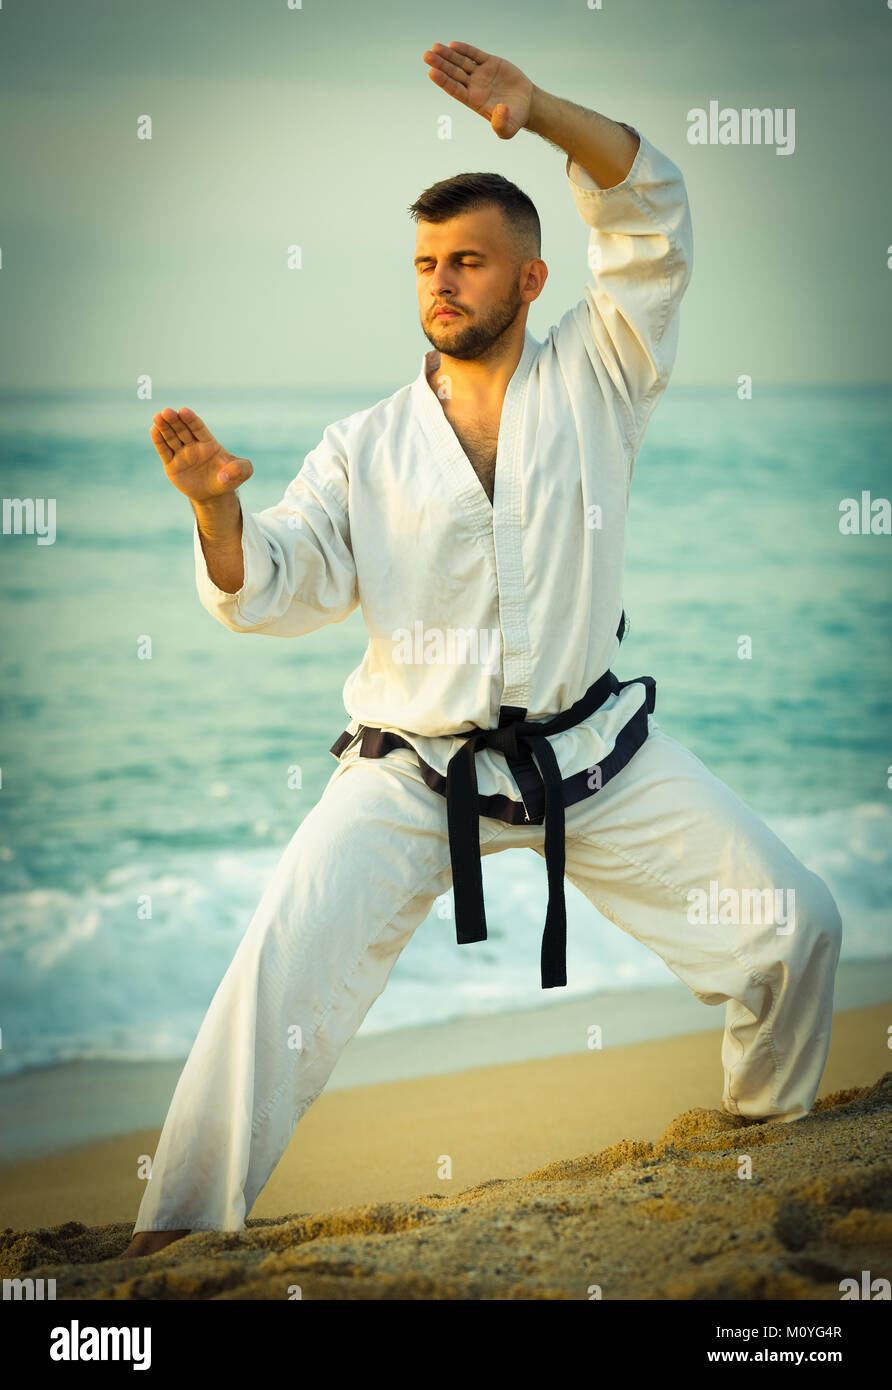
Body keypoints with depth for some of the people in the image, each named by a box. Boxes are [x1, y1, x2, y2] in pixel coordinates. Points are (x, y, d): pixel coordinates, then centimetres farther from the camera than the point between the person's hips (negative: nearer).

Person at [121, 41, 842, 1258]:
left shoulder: (592, 383, 1)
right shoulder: (366, 448, 2)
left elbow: (651, 216, -10)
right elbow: (274, 591, -2)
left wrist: (538, 112, -24)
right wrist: (218, 509, -23)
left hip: (592, 748, 1)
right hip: (414, 770, 0)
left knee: (793, 927, -1)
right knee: (281, 973, -13)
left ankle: (776, 1133, 27)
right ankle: (185, 1221, 0)